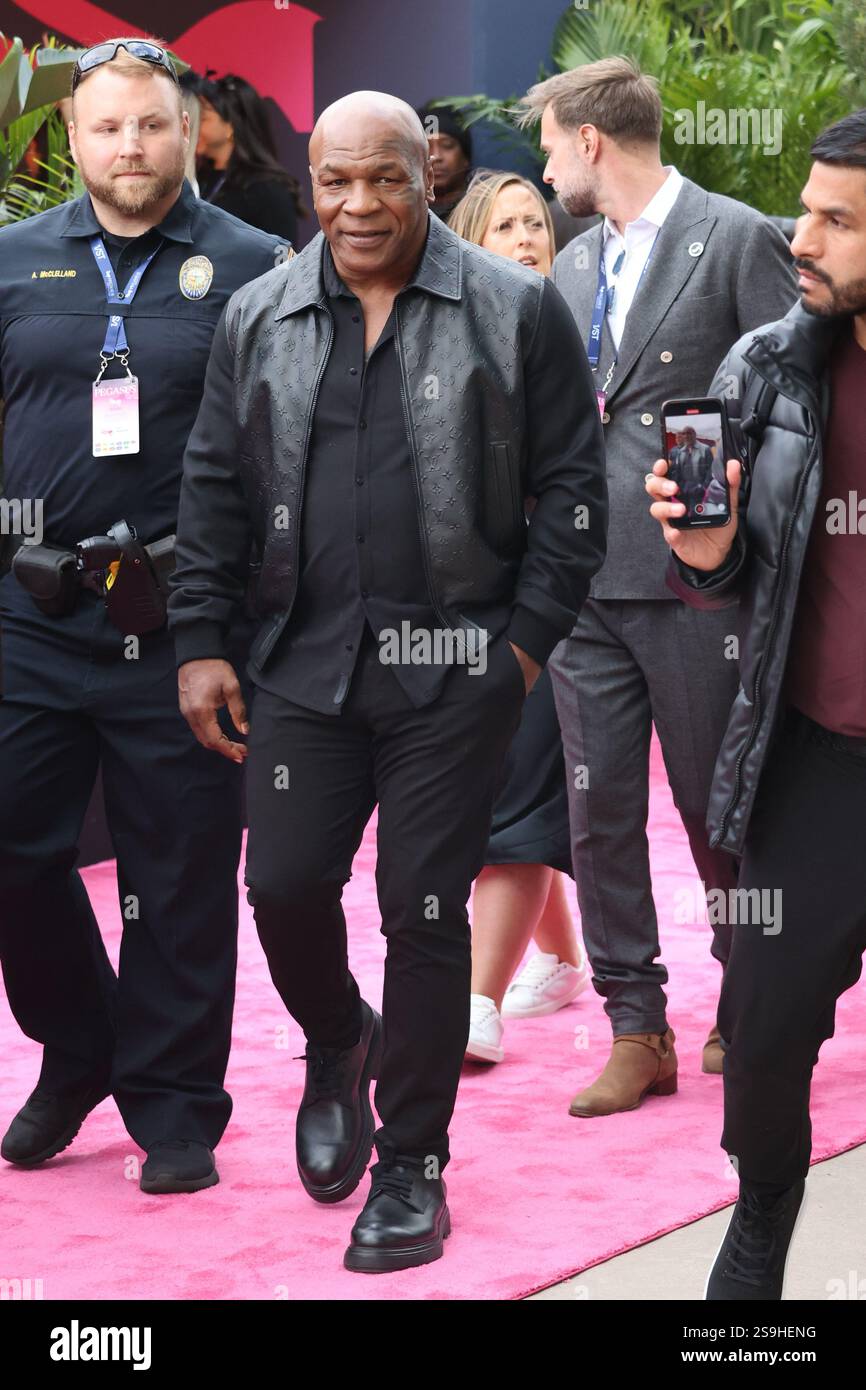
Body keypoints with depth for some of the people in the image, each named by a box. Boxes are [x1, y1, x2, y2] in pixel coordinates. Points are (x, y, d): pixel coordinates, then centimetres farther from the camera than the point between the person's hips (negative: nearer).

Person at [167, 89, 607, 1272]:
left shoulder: (516, 311, -1)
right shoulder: (260, 318, 8)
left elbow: (572, 486, 1)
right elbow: (215, 487, 11)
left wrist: (529, 638, -4)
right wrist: (201, 640, 5)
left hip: (452, 672, -3)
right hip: (304, 662, 3)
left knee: (425, 912, 0)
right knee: (285, 883, 1)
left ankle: (412, 1164, 14)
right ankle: (336, 1044, 34)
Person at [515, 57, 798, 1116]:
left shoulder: (739, 241, -5)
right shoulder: (575, 267, 15)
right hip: (586, 582, 6)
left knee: (716, 810, 5)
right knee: (599, 812, 4)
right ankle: (637, 1030, 12)